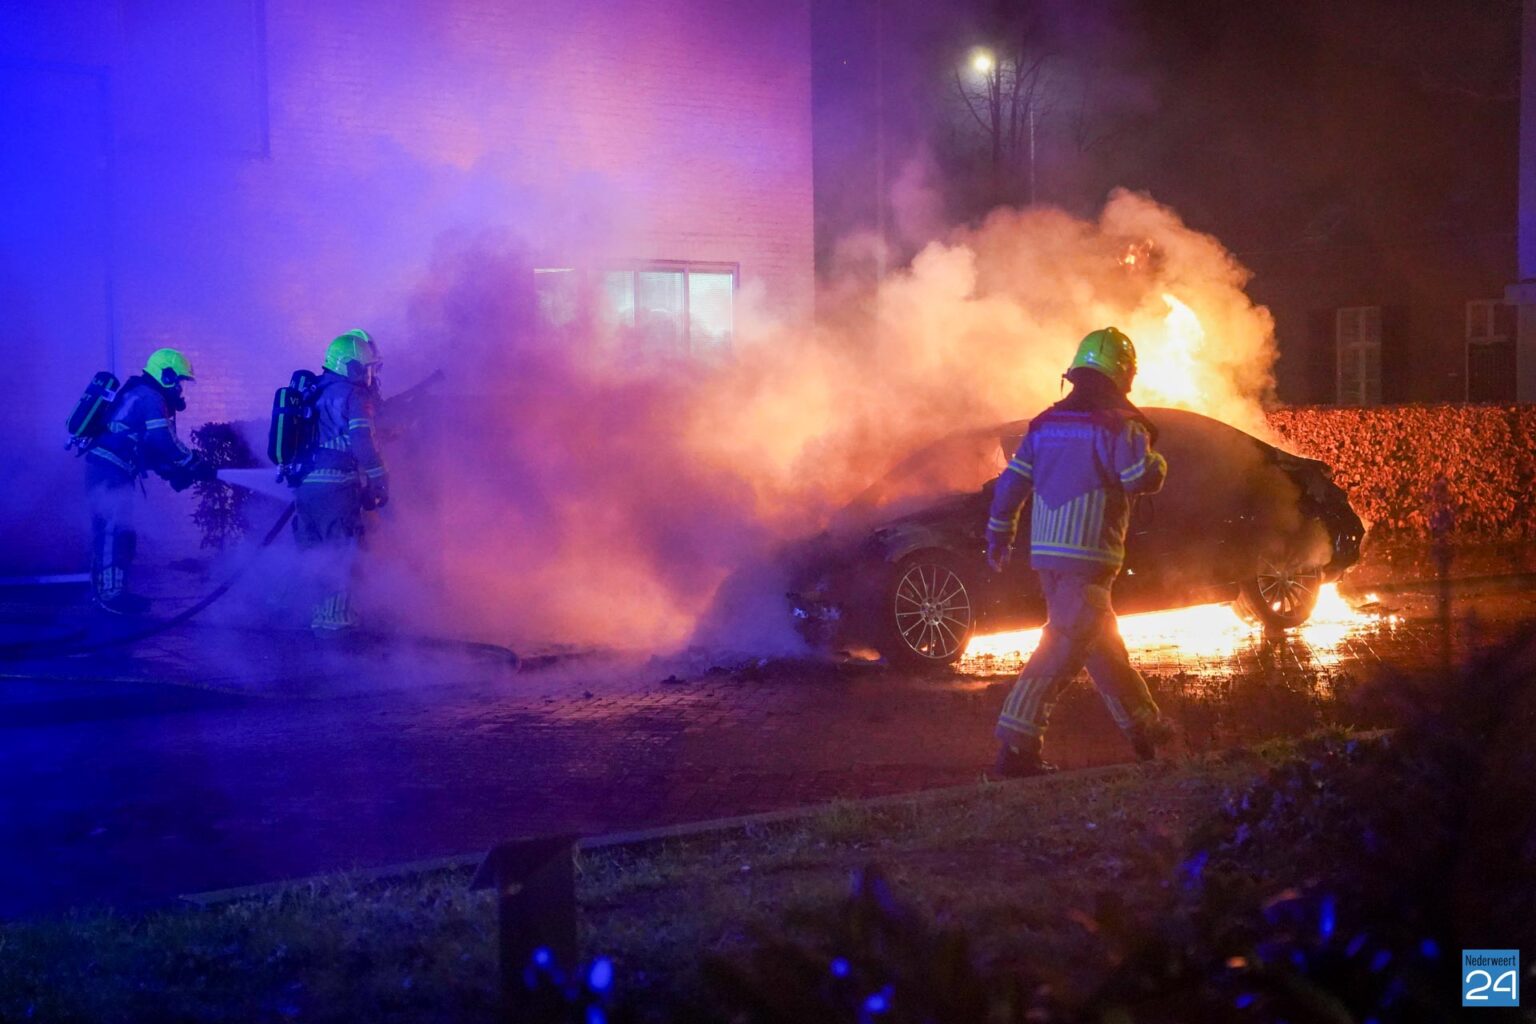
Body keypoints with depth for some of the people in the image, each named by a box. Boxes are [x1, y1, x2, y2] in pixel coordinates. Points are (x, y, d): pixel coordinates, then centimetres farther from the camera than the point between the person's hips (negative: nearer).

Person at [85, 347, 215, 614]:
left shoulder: (139, 396, 22)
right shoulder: (150, 399, -10)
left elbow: (148, 448, 23)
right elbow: (164, 443, -19)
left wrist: (174, 472, 13)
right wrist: (197, 464, -9)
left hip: (103, 470, 11)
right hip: (111, 473, -11)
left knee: (109, 532, 15)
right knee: (117, 532, -10)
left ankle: (104, 591, 21)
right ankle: (111, 594, -11)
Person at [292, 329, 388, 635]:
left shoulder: (314, 393, 20)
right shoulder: (354, 396, -7)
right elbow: (363, 443, -17)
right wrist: (379, 481, -13)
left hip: (305, 483, 8)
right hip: (336, 485, -8)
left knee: (316, 551, 15)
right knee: (341, 552, -3)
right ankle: (335, 617, -5)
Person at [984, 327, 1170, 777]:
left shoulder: (1046, 422, 13)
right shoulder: (1117, 424, -7)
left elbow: (1010, 483, 11)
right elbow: (1143, 477, -14)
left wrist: (999, 537, 19)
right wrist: (1155, 458, 8)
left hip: (1046, 553, 8)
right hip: (1087, 555, -8)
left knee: (1101, 642, 19)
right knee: (1064, 644, -9)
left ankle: (1144, 727, 33)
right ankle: (1016, 746, -15)